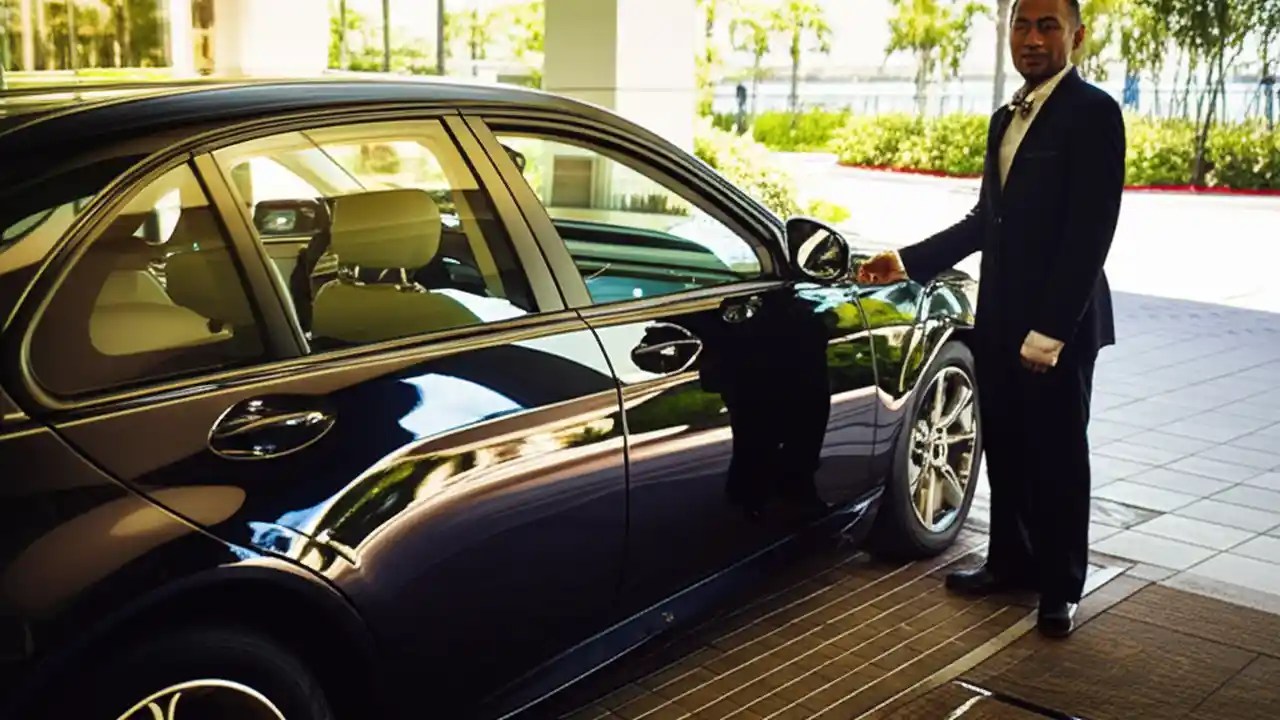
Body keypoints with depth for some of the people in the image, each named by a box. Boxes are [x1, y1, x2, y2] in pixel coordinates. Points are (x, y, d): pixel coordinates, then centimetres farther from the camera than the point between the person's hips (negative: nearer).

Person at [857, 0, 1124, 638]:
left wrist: (1050, 329, -21)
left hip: (1058, 325, -7)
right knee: (1005, 448, 16)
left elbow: (1090, 233, -18)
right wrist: (910, 261, 11)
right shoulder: (1006, 118, 13)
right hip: (999, 319, 7)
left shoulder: (1093, 113, -12)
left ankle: (1060, 588, 22)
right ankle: (1010, 561, 33)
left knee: (1058, 457, 7)